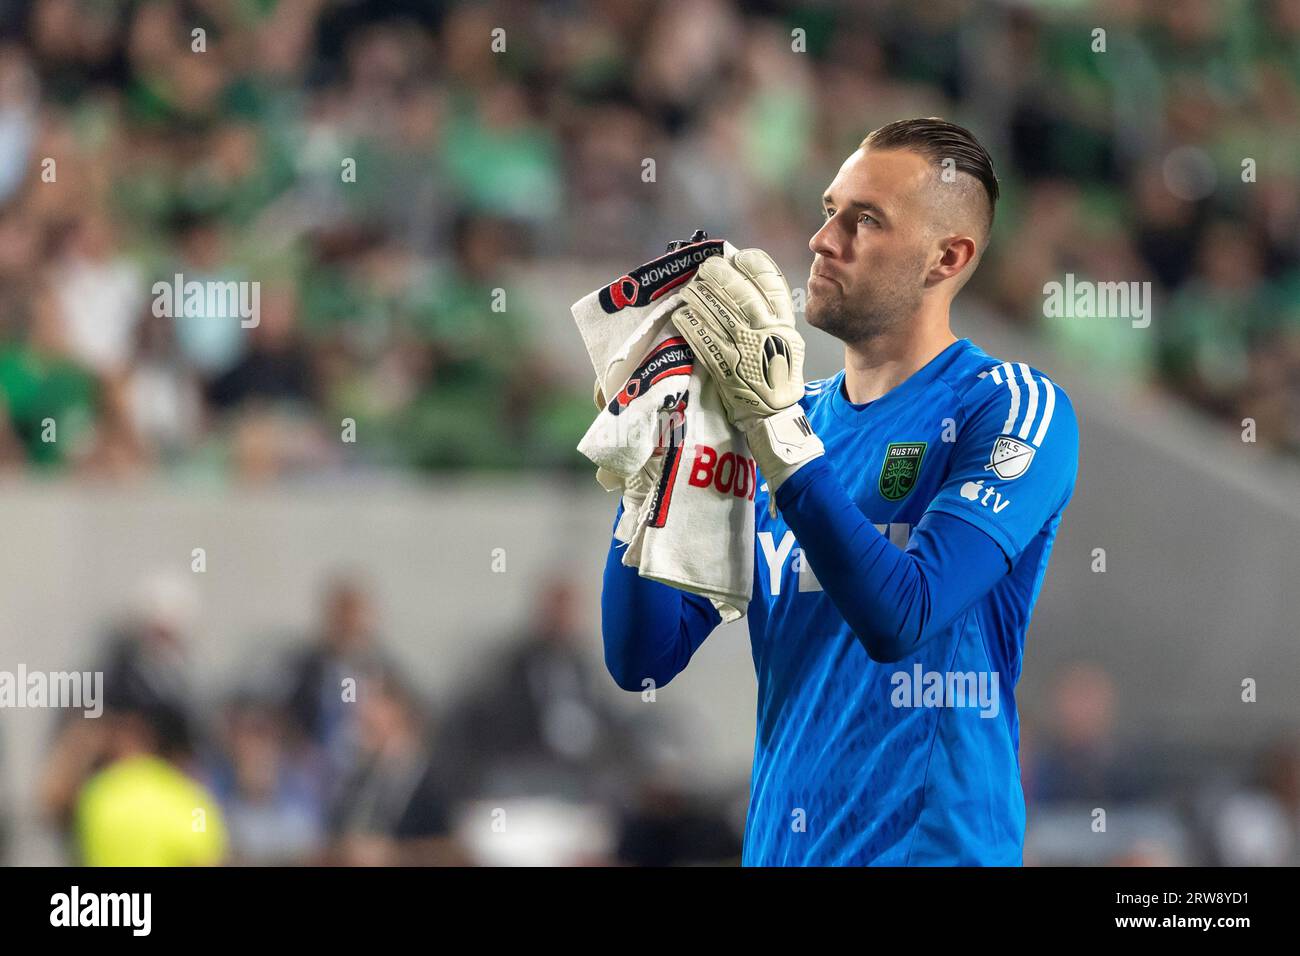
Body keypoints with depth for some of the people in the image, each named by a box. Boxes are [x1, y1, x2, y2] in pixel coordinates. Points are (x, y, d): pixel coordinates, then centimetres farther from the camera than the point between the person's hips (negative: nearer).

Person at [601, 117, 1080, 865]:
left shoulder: (1011, 409, -8)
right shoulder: (793, 417, 8)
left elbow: (896, 618, -22)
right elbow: (642, 660, 3)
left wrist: (778, 430, -23)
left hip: (935, 841, -5)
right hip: (779, 844, 6)